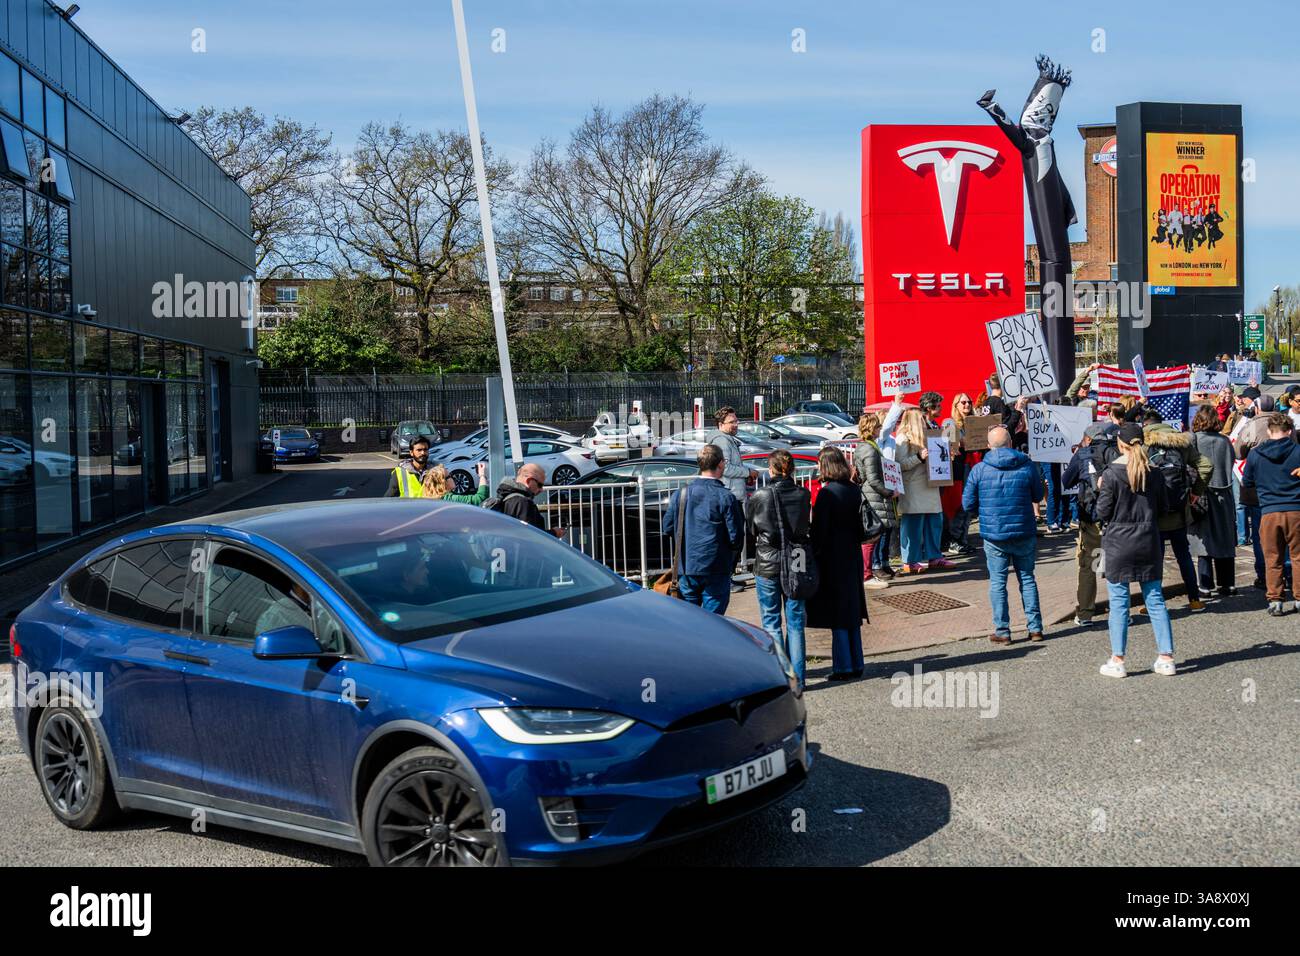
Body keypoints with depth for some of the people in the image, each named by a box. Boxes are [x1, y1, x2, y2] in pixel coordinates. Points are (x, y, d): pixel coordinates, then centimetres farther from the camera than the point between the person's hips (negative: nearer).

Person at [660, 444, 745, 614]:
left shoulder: (679, 494, 2)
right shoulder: (726, 497, -11)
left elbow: (667, 529, 8)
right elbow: (736, 536, -10)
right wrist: (731, 561, 9)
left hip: (686, 569, 4)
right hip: (716, 571, -4)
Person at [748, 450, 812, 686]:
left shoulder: (760, 497, -10)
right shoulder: (803, 495, -4)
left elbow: (751, 531, 0)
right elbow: (808, 527, 5)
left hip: (768, 564, -3)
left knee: (771, 622, 8)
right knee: (795, 621, 11)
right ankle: (797, 677, 14)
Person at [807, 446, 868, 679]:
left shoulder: (827, 493, -16)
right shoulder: (854, 491, 5)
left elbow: (820, 530, -15)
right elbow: (860, 526, 11)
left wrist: (815, 557, -9)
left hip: (832, 558, -7)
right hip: (853, 557, 7)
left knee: (837, 615, 0)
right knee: (852, 611, 14)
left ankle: (843, 667, 3)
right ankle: (856, 664, 20)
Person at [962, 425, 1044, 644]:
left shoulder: (979, 469, -7)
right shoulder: (1028, 466, -4)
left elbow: (968, 504, -3)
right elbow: (1038, 496, 9)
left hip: (993, 535, -1)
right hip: (1024, 534, 1)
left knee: (997, 582, 6)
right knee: (1027, 579, 14)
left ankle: (1002, 631, 8)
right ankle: (1035, 628, 16)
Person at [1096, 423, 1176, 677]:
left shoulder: (1111, 473, -12)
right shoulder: (1155, 473, 2)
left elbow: (1103, 513, -9)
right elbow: (1161, 509, 10)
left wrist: (1101, 491, 7)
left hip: (1119, 544, -4)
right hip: (1149, 543, 4)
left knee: (1118, 602, 2)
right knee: (1155, 599, 11)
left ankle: (1117, 660, 6)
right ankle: (1166, 657, 14)